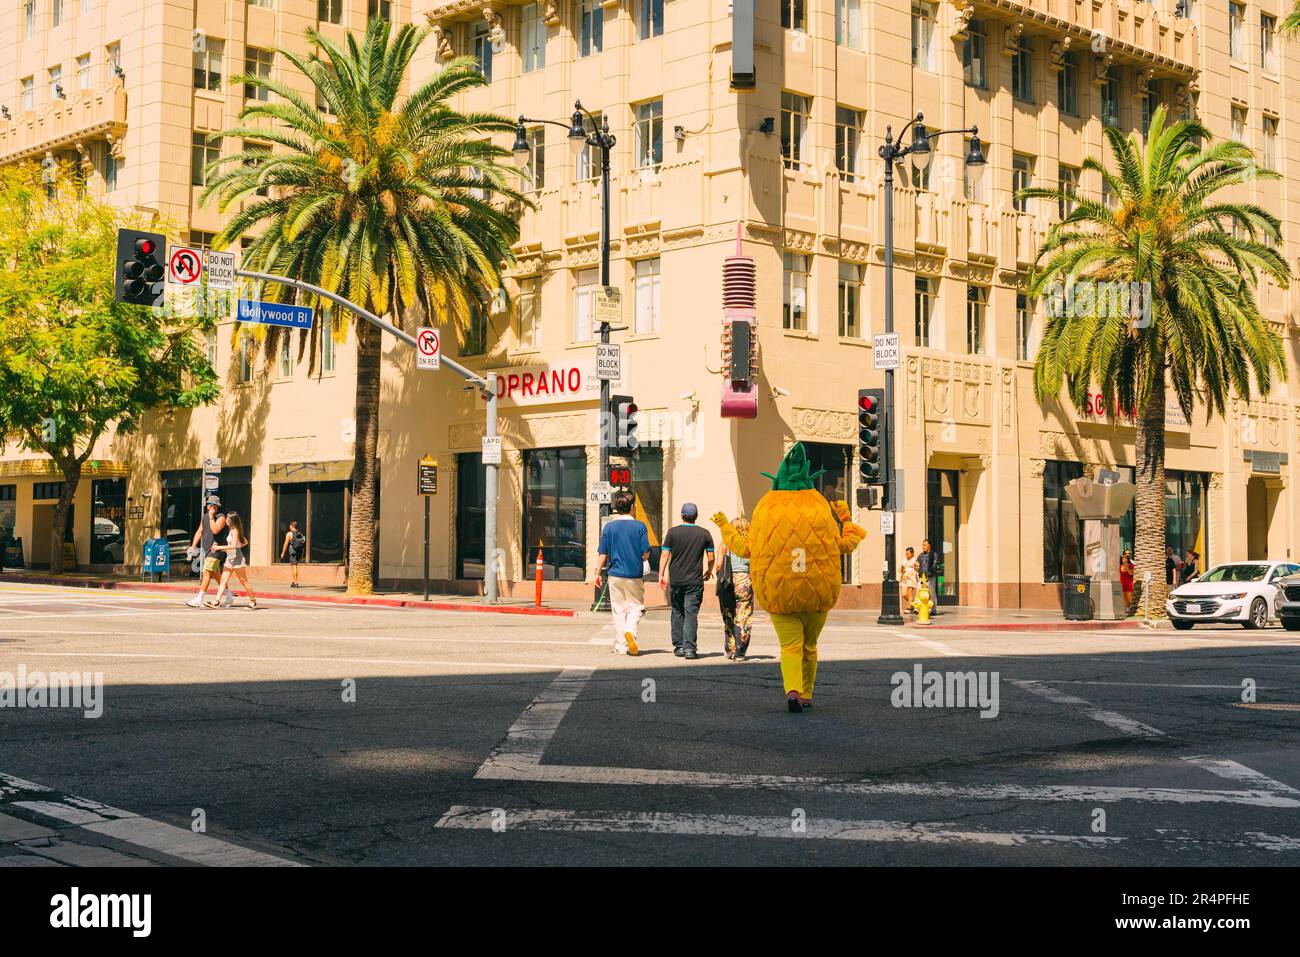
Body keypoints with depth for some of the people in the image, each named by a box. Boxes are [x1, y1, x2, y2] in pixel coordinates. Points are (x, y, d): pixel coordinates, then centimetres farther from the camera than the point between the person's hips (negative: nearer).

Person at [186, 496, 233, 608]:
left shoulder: (221, 517, -9)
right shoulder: (205, 516, 14)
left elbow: (215, 530, -24)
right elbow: (199, 532, 15)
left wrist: (211, 517, -18)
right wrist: (193, 546, 7)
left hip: (216, 549, -8)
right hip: (207, 549, 8)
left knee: (207, 572, -14)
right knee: (216, 575, 14)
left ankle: (199, 599, -16)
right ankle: (229, 596, 25)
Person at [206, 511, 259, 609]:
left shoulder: (234, 530, -13)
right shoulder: (232, 530, 13)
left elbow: (233, 545, -23)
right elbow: (245, 542, 20)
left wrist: (219, 547, -21)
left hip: (237, 559, -9)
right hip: (230, 559, 9)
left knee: (243, 581, 1)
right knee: (223, 580, -2)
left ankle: (253, 601, 12)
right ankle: (217, 602, -9)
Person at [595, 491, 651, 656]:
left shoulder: (609, 526, -1)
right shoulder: (640, 526, -6)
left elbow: (602, 553, 0)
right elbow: (646, 552, -6)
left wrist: (598, 572, 9)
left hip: (615, 574, 2)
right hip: (635, 575, -2)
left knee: (619, 610, 8)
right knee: (636, 606, 11)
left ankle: (621, 647, 8)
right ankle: (630, 630, -18)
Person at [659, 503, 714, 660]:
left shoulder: (673, 532, -1)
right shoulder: (704, 534, 2)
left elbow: (665, 554, -5)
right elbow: (711, 557, 5)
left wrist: (661, 575, -1)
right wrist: (709, 571, 23)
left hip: (676, 580, 0)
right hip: (695, 580, 0)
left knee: (677, 613, 12)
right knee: (691, 614, -3)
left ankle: (678, 647, 14)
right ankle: (689, 647, -13)